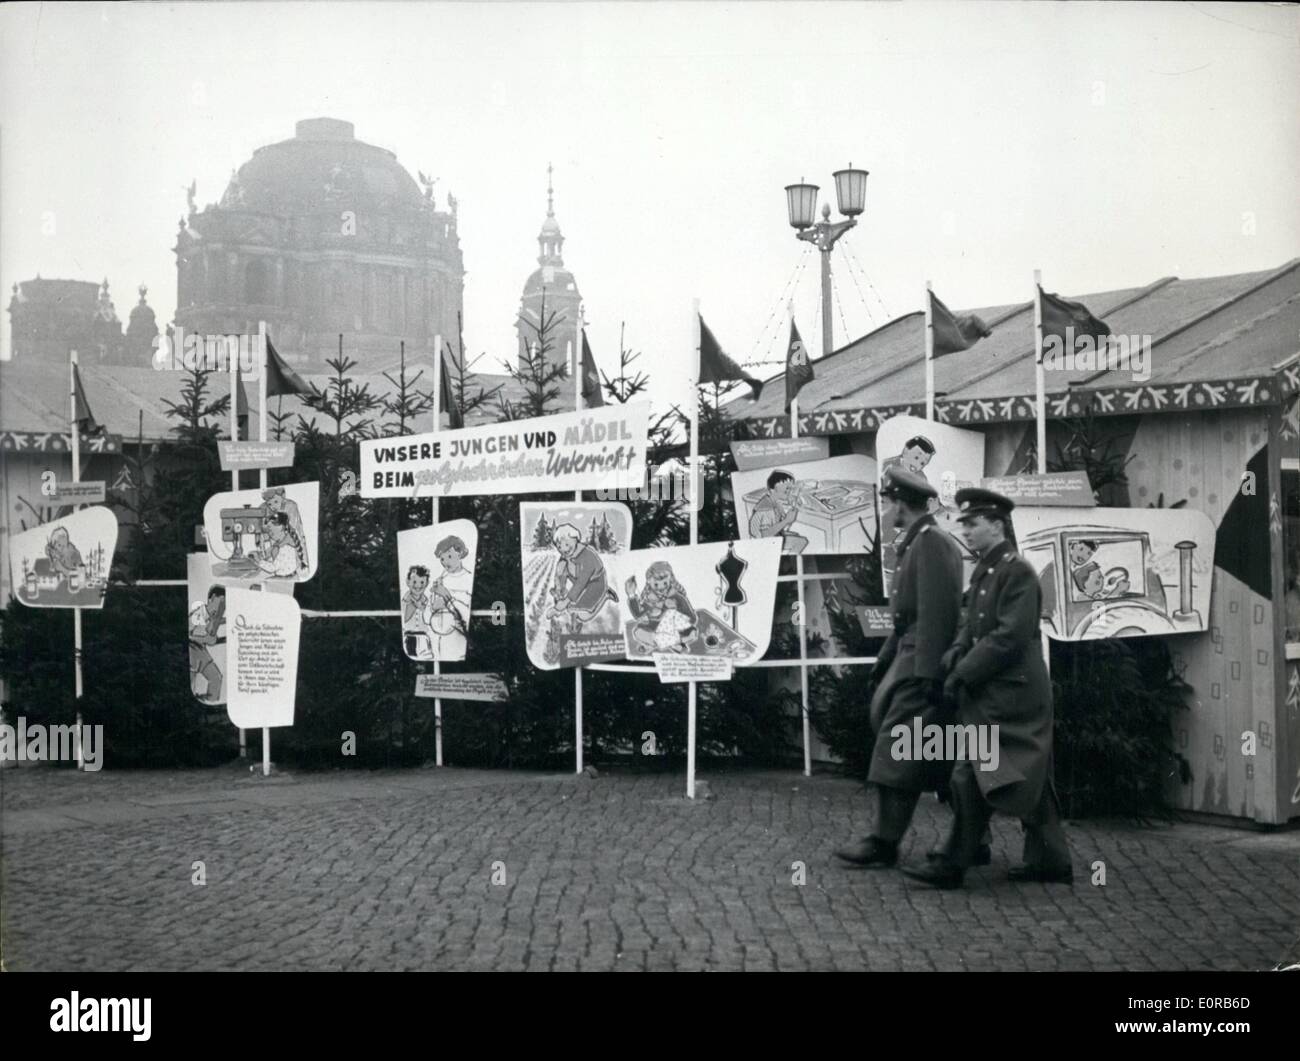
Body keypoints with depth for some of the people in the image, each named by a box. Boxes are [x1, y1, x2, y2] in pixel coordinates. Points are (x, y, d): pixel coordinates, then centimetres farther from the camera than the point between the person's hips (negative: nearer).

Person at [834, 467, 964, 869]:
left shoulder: (932, 541, -12)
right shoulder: (914, 544, 18)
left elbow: (936, 611, -20)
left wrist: (927, 673, -23)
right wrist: (883, 664, 24)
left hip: (923, 665, -10)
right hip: (908, 658, 10)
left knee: (899, 752, -8)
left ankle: (884, 842, -5)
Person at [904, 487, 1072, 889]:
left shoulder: (1017, 572, -15)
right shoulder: (984, 572, 14)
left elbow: (1010, 636, -21)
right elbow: (972, 628, 17)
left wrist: (964, 674, -18)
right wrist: (952, 660, -2)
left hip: (1006, 697, -9)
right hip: (991, 693, 9)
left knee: (971, 777, -8)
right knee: (1029, 780, 13)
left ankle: (952, 866, -2)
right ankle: (1050, 861, 20)